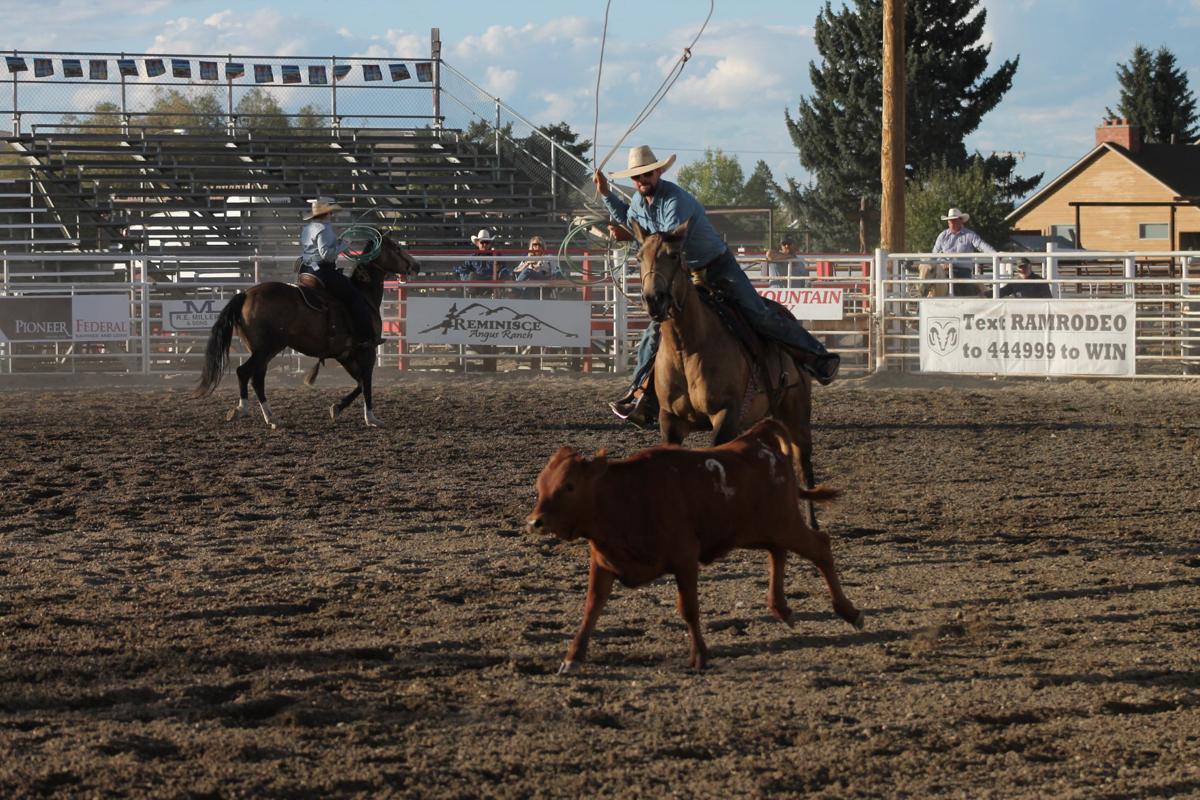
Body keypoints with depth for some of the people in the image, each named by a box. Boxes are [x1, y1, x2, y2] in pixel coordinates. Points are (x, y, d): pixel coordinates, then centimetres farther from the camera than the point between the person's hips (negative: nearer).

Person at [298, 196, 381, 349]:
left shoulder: (306, 229, 15)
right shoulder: (324, 229, -16)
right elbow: (326, 253, -26)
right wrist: (342, 245, -12)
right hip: (324, 271, -11)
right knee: (356, 298, -7)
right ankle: (365, 337, -11)